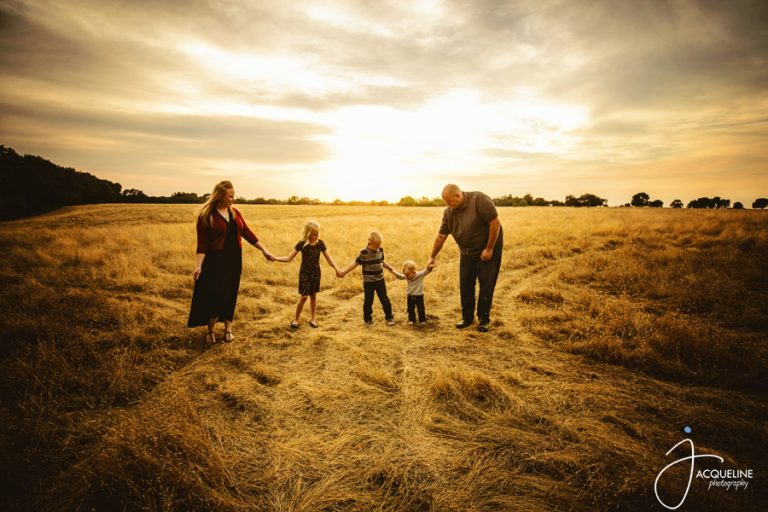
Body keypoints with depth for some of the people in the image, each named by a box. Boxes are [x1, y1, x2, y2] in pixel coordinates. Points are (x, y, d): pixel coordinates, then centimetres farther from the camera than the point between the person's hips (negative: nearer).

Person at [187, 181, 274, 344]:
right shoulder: (206, 216, -10)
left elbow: (247, 233, 8)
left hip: (234, 260, 5)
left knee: (230, 295, 10)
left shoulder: (235, 213, 6)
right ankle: (210, 330, 14)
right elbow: (202, 244, -12)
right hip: (216, 260, -5)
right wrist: (199, 265, -19)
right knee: (216, 295, -4)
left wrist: (264, 250, 6)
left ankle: (228, 329, 21)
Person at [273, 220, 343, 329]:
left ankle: (313, 318, 23)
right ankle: (295, 319, 11)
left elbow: (328, 258, 3)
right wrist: (275, 258, -20)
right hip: (304, 272, -2)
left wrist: (336, 269, -4)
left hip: (316, 272, 2)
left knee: (313, 295, 10)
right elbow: (289, 258, -10)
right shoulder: (301, 244, -13)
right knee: (304, 296, -6)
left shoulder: (320, 243, -6)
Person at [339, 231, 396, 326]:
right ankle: (367, 319, 23)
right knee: (368, 301, 6)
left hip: (380, 280, 4)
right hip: (368, 282, -4)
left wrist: (388, 267, 7)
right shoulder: (364, 253, -16)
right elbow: (355, 263, -13)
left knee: (385, 300, 9)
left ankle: (389, 317, 21)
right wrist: (344, 272, -15)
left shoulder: (380, 250, 0)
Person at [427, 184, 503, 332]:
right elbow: (441, 236, 2)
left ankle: (484, 319, 11)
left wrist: (489, 248, -21)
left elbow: (495, 223, -23)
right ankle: (467, 317, 19)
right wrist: (432, 257, 5)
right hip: (467, 252, 6)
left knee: (486, 284, -1)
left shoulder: (479, 200, -23)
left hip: (488, 249, -5)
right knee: (465, 284, 5)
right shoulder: (448, 212, -5)